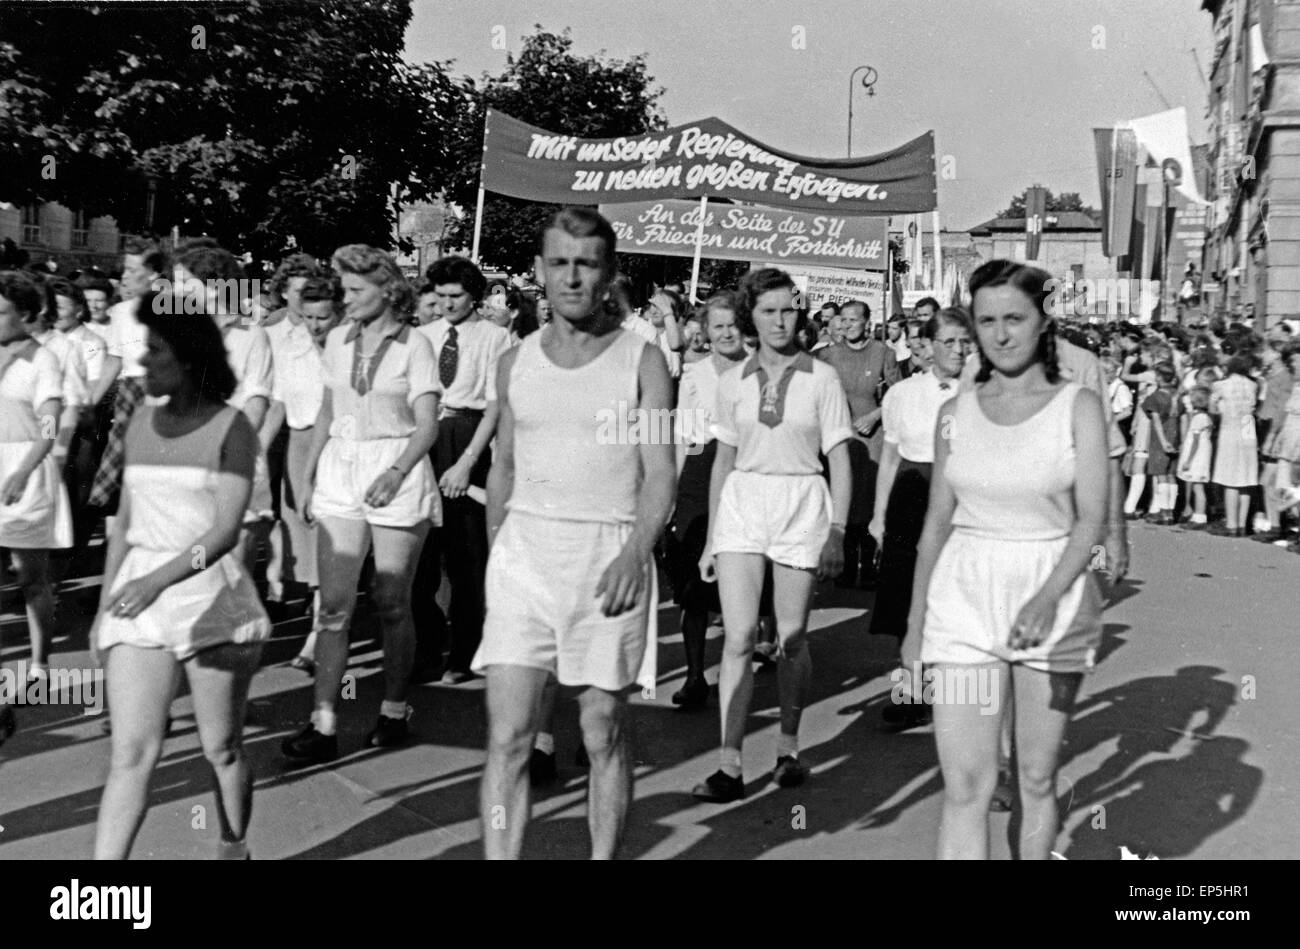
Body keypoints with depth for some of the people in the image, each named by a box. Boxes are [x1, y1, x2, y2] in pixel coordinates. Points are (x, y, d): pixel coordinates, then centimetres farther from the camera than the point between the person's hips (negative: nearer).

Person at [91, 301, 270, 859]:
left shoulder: (231, 427, -6)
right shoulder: (141, 424, 9)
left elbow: (226, 529, -15)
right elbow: (125, 523, 14)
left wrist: (159, 579, -28)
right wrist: (104, 608, 13)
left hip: (211, 596, -4)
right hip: (139, 601, 4)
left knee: (221, 749, 9)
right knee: (132, 753, -2)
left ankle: (233, 850, 31)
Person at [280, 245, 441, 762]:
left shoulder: (413, 345, -4)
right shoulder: (338, 340, 11)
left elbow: (427, 425, -8)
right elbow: (326, 413, 17)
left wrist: (395, 473, -22)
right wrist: (309, 475, 12)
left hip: (397, 473, -4)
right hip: (340, 472, 4)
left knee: (391, 602, 3)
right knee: (333, 604, -2)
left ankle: (394, 710, 19)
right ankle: (323, 723, -1)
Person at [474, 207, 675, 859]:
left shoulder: (641, 360, -1)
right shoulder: (515, 362, 10)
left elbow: (659, 473, -6)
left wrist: (634, 553, -20)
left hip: (610, 554, -2)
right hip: (525, 552, 3)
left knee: (604, 732, 7)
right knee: (507, 736, -4)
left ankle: (605, 857, 24)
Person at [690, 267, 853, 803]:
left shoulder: (820, 378, 0)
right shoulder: (733, 382, 8)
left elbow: (840, 463, 1)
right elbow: (723, 461, 13)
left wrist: (837, 533, -6)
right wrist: (711, 538, 11)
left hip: (801, 505, -1)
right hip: (741, 503, 2)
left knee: (792, 638, 6)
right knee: (738, 638, -6)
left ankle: (788, 748, 24)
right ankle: (729, 765, -4)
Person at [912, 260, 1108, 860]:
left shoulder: (1079, 406, -1)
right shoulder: (956, 413, 6)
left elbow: (1092, 518, -9)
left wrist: (1047, 597, -25)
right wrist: (915, 623, 13)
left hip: (1054, 596, -1)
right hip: (964, 596, 1)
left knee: (1037, 777, 10)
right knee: (966, 786, -6)